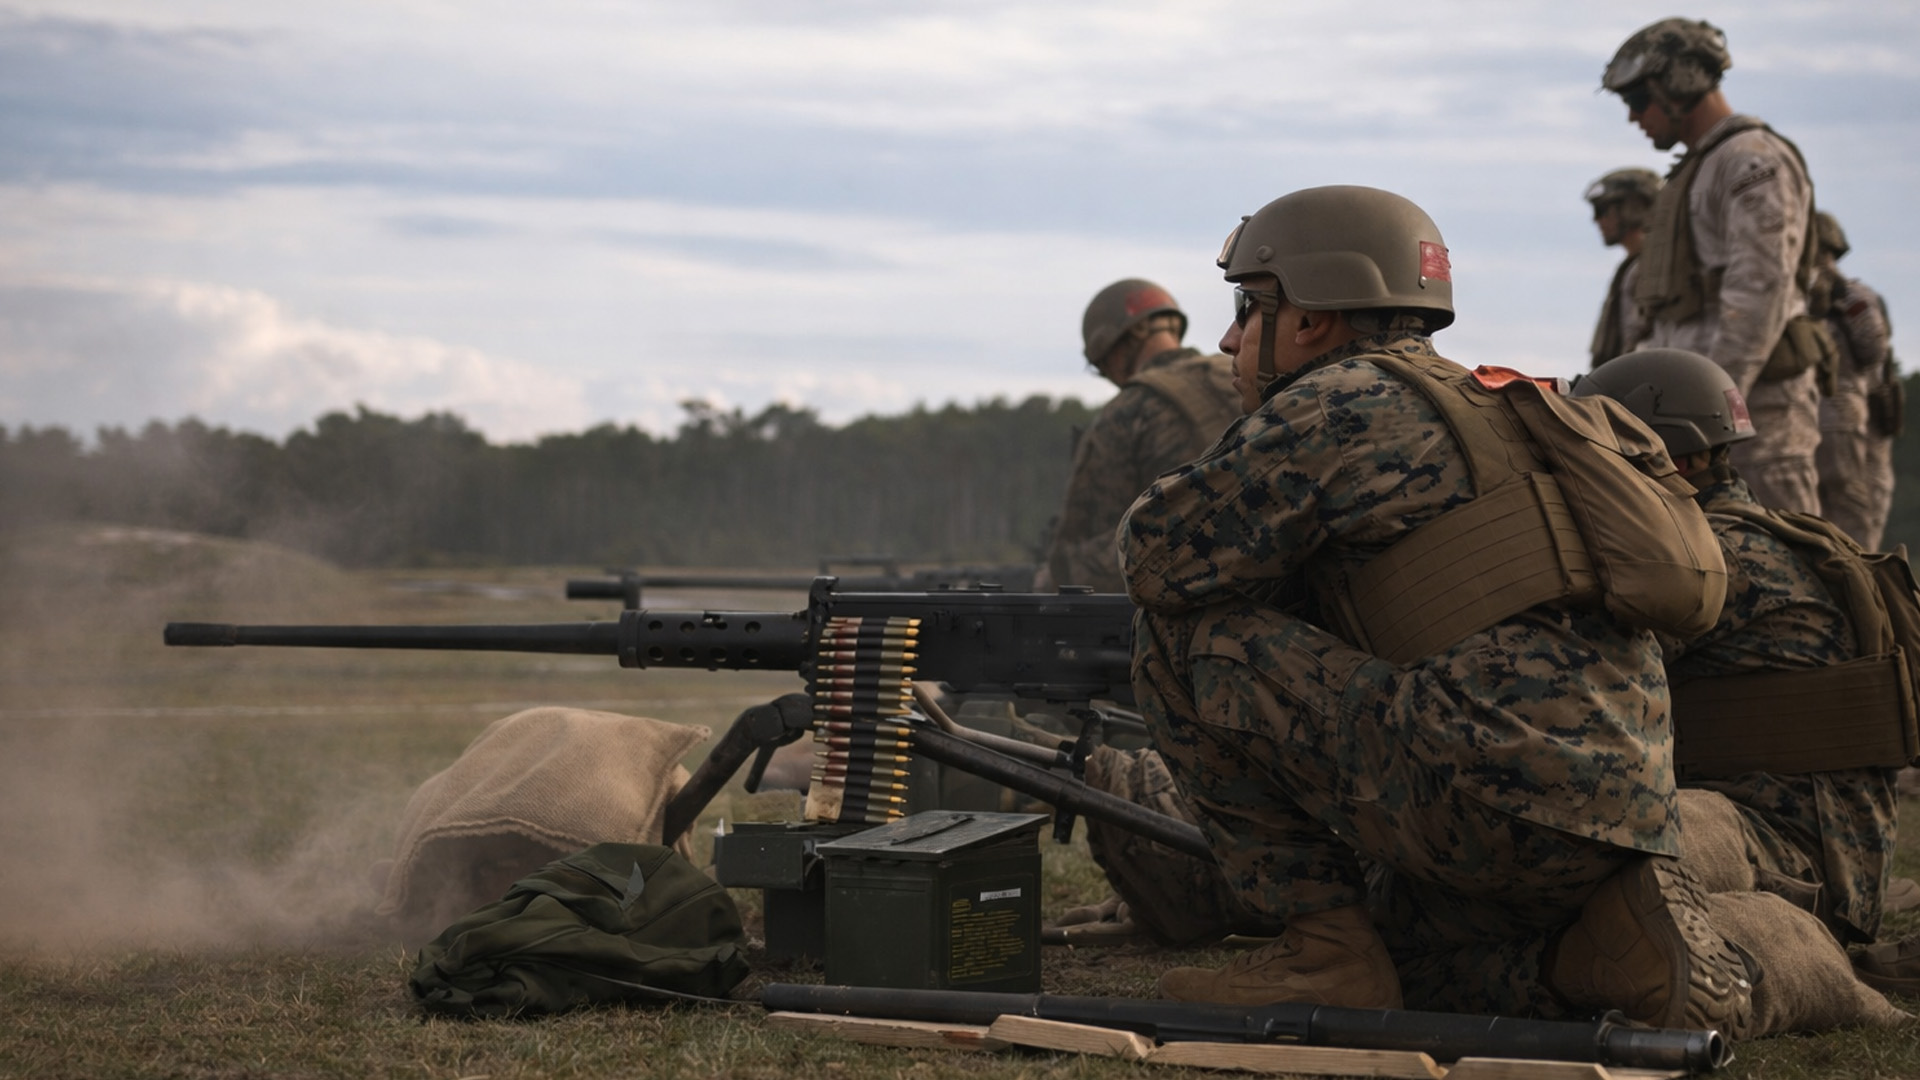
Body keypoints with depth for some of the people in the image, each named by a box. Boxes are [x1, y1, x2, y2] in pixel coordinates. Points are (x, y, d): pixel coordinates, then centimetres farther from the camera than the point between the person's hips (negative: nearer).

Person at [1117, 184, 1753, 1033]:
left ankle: (1323, 947, 0)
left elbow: (1158, 558, -4)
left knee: (1181, 636, -1)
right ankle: (1619, 938, 8)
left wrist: (1176, 502, 17)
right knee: (1396, 946, 31)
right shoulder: (1484, 402, 25)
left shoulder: (1340, 401, -4)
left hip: (1493, 787, -10)